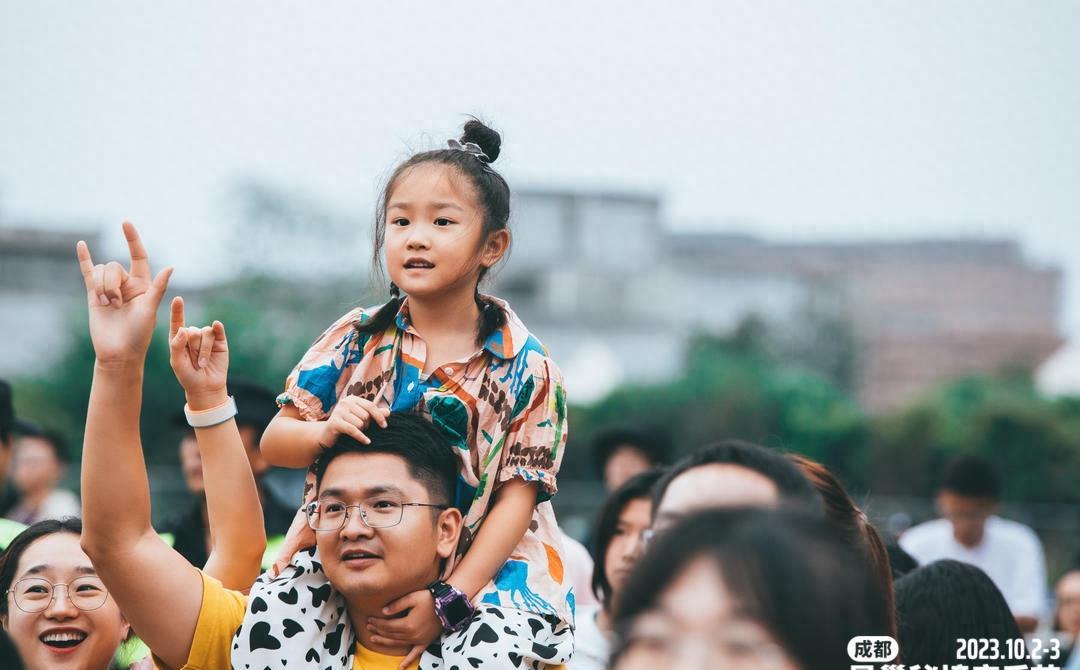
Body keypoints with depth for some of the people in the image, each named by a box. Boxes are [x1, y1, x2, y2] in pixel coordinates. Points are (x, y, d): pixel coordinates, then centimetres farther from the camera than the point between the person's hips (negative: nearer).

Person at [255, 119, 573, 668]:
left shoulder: (525, 368, -3)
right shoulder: (356, 340, 5)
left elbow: (516, 498, -7)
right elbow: (274, 442, 6)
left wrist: (449, 599, -19)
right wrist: (324, 432, -19)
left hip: (484, 564, -2)